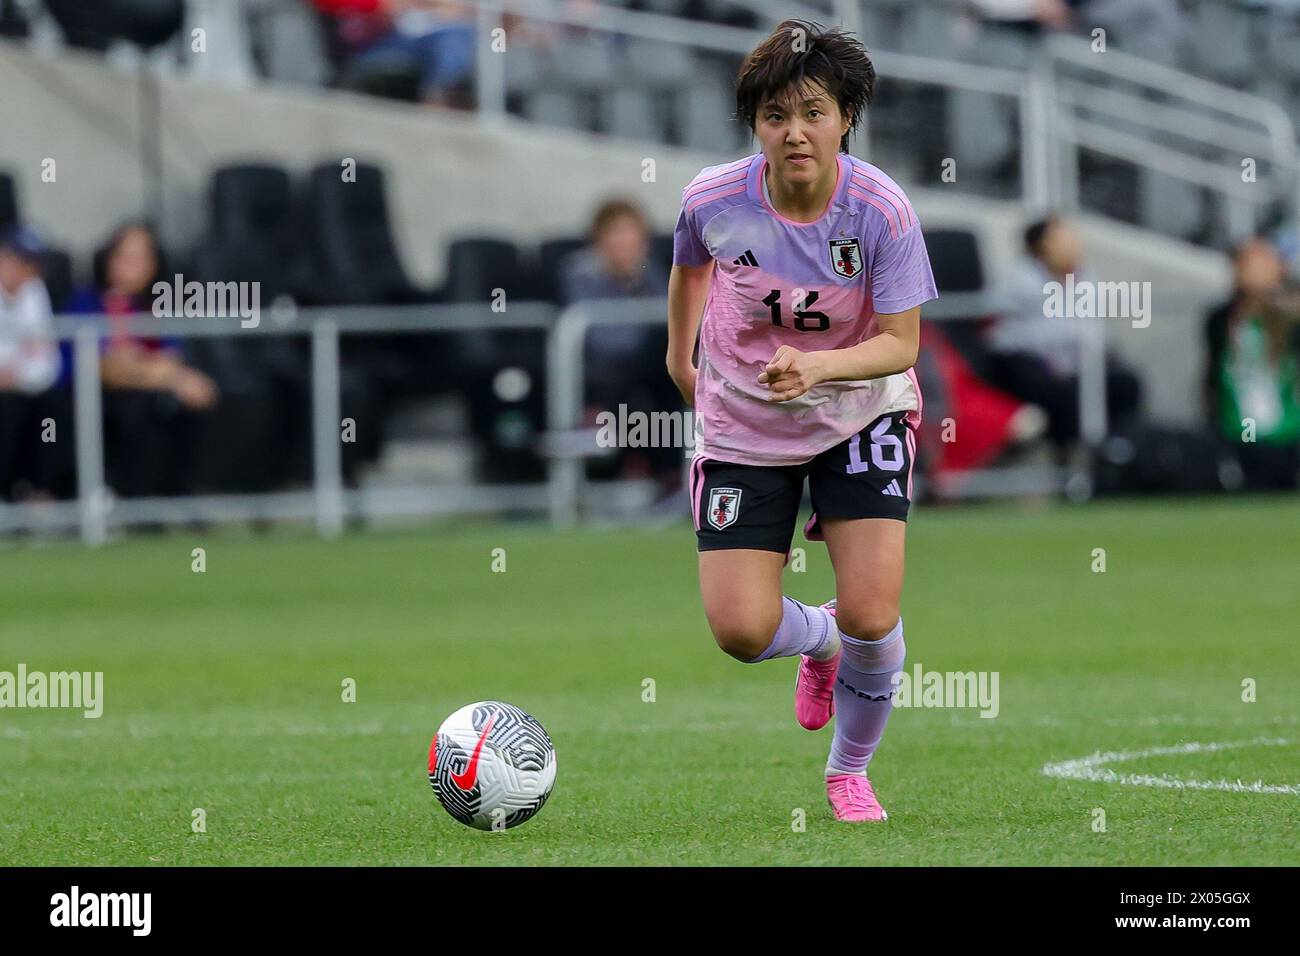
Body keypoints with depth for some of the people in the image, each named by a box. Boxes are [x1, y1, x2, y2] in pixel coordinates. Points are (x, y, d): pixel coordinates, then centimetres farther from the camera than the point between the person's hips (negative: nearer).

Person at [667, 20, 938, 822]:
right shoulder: (714, 199, -17)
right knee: (741, 630, -8)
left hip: (860, 418, -1)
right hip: (743, 427, 2)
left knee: (872, 616, -15)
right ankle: (820, 639, 32)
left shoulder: (881, 211, -22)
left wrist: (817, 365, -38)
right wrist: (680, 351, 22)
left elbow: (901, 343, -20)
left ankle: (850, 771, 16)